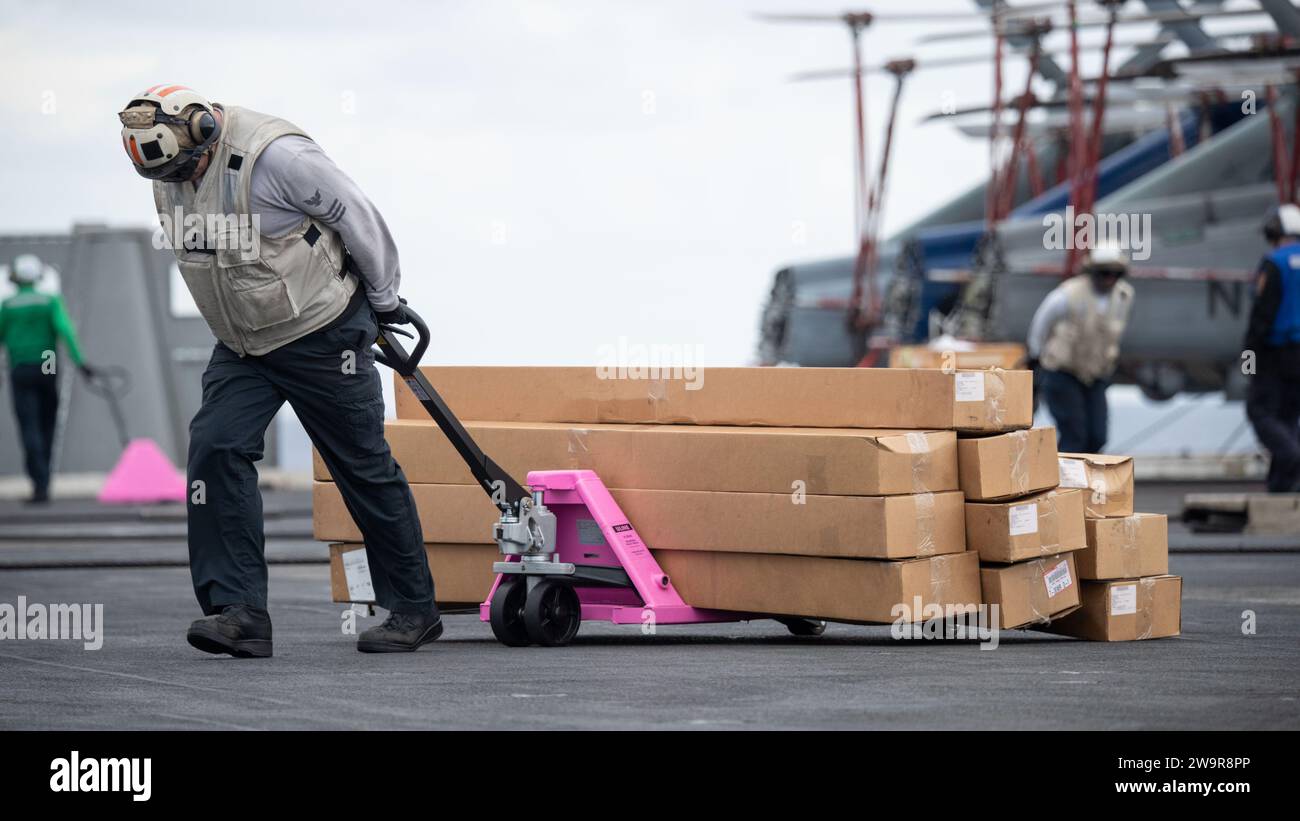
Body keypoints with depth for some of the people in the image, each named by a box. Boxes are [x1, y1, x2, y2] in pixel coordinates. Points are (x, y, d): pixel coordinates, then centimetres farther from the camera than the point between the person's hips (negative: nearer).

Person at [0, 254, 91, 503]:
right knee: (46, 429, 15)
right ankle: (42, 481, 20)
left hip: (20, 371, -2)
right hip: (47, 370, 2)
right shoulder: (51, 301, 1)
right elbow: (65, 329, -13)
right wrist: (79, 361, -17)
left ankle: (40, 485, -19)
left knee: (30, 429, -7)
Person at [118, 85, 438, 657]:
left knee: (365, 468, 3)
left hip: (323, 339, -6)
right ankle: (240, 612, -12)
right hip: (241, 346, 6)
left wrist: (385, 301, -3)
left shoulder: (276, 156, -25)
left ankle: (414, 610, 17)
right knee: (215, 449, -12)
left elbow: (360, 218, -15)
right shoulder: (168, 173, -2)